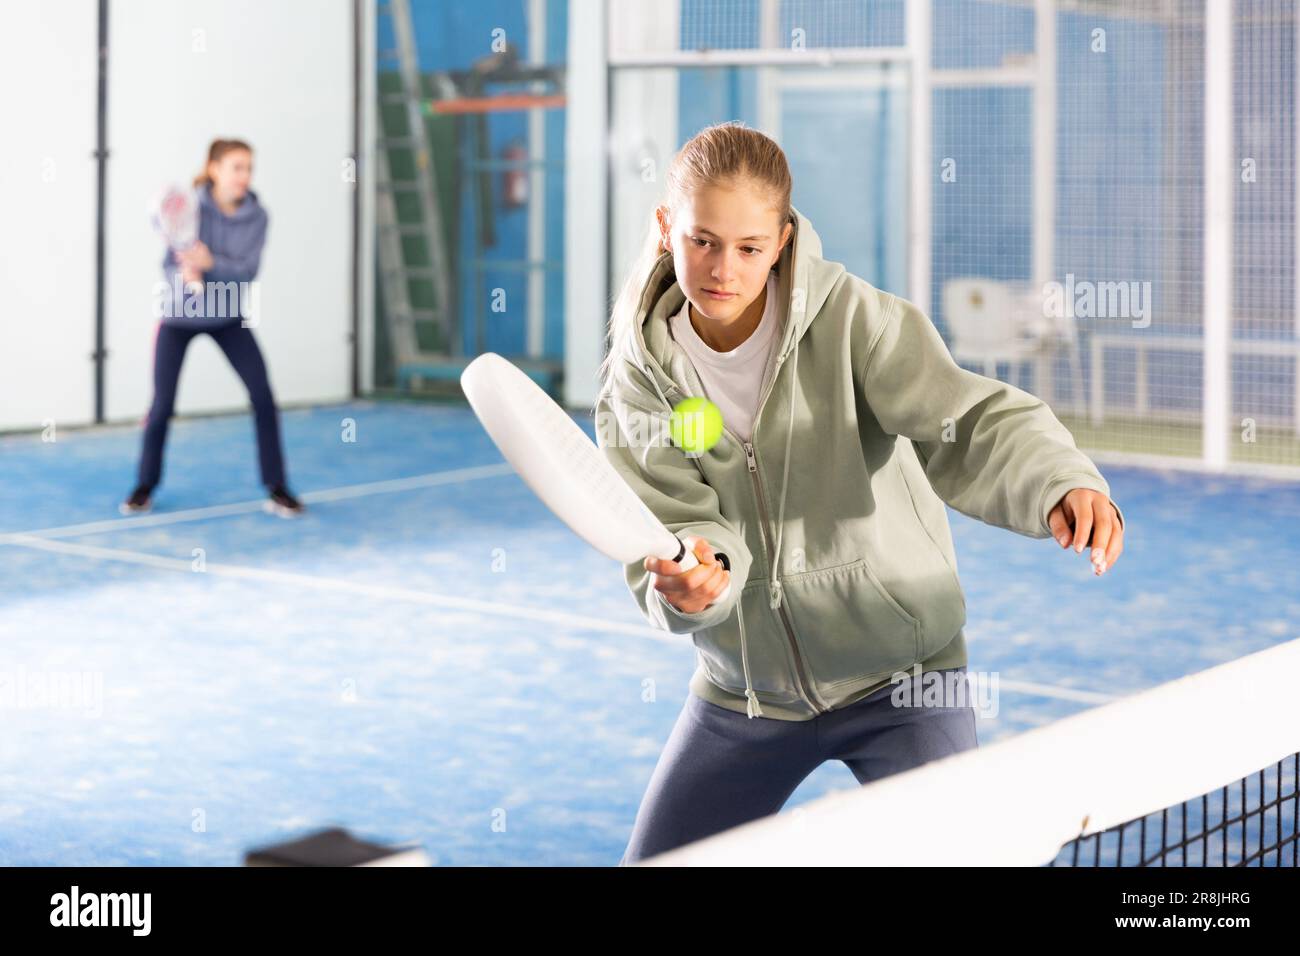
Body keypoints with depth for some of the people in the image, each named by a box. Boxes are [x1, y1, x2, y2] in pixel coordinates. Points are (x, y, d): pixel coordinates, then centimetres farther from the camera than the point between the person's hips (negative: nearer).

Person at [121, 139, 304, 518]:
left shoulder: (256, 216, -11)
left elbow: (246, 271, -20)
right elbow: (171, 266, -18)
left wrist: (210, 263, -37)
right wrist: (187, 278, -40)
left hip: (227, 317, 2)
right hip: (179, 316, -2)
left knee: (263, 397, -10)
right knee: (162, 405, -2)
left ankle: (277, 490, 0)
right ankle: (144, 488, 19)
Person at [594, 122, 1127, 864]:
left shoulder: (851, 319, -16)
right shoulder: (637, 379, -6)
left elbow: (967, 422, -29)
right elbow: (678, 523, -15)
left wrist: (1064, 482, -49)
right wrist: (689, 582, -39)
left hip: (899, 678, -3)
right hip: (744, 692, 3)